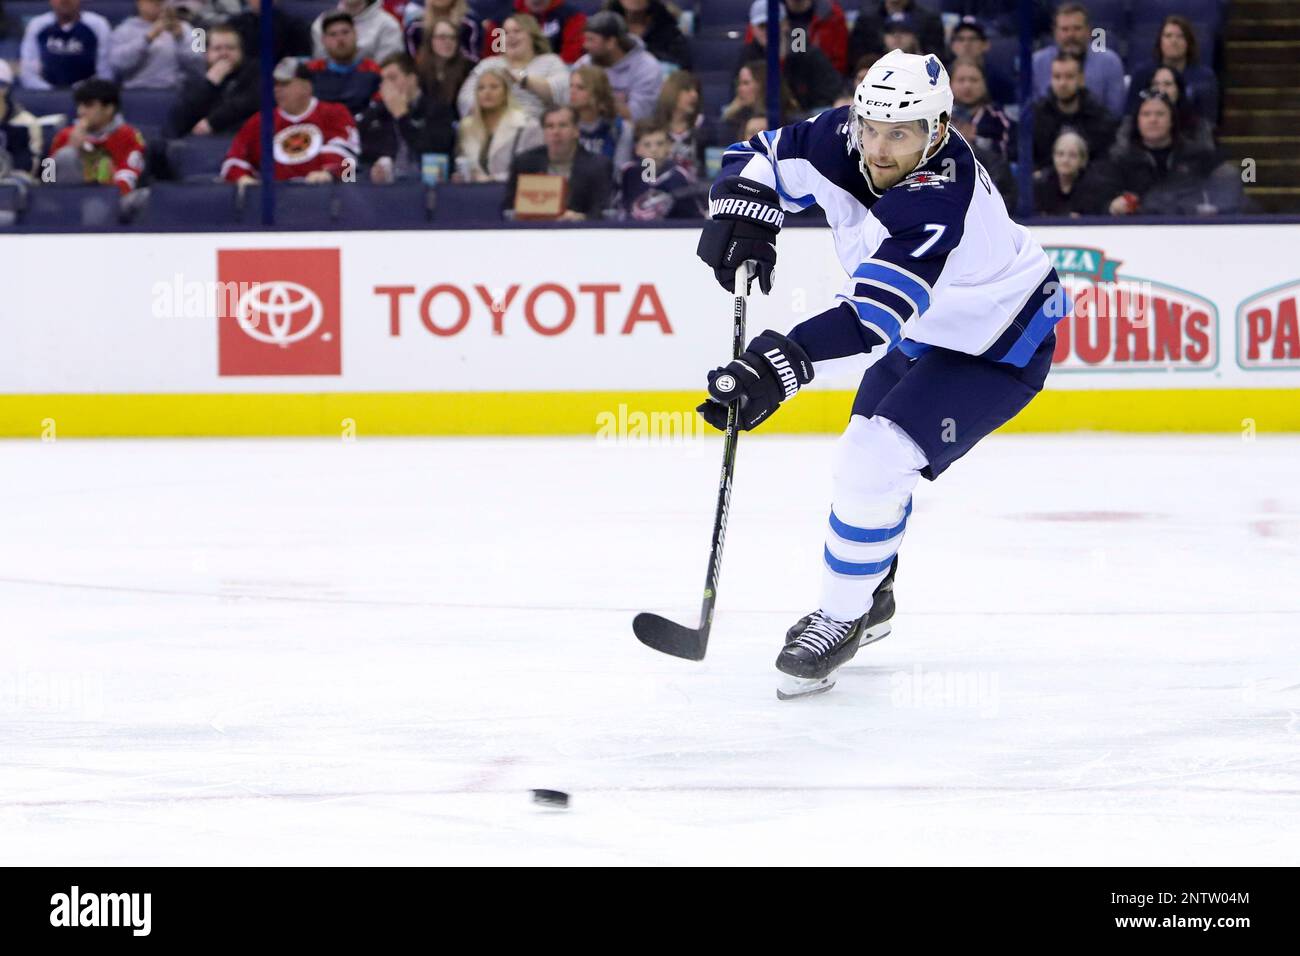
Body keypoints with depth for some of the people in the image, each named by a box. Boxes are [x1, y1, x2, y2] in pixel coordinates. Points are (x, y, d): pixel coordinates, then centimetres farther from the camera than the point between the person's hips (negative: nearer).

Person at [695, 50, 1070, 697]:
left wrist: (778, 364, -56)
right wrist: (740, 215, -24)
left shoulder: (941, 196, -40)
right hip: (924, 329, 9)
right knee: (867, 459, 20)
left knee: (873, 463, -20)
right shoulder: (841, 139, -19)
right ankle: (870, 597, 43)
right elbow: (760, 158, -2)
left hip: (999, 346, -9)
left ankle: (843, 618, -2)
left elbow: (873, 316, -48)